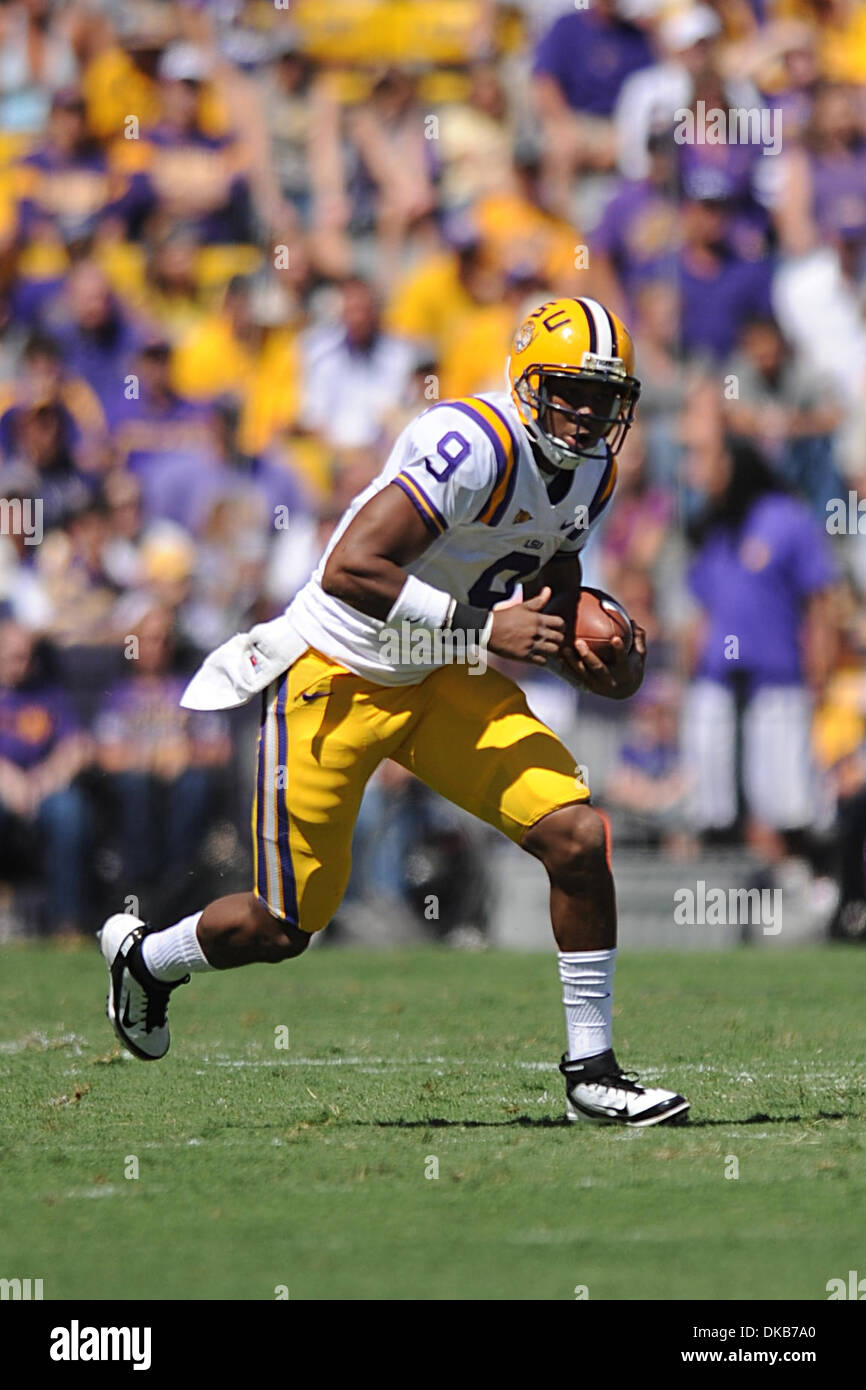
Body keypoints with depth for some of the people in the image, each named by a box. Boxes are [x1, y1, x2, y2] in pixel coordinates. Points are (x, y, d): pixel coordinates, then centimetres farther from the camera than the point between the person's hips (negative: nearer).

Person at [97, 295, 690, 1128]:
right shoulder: (476, 446, -27)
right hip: (338, 676, -7)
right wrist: (484, 628, -31)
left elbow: (552, 601, 19)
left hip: (444, 682, 7)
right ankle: (143, 958, 35)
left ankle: (590, 1073, 0)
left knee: (578, 839, -11)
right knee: (284, 926, 2)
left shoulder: (591, 472, 2)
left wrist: (600, 668, -2)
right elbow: (350, 569, -33)